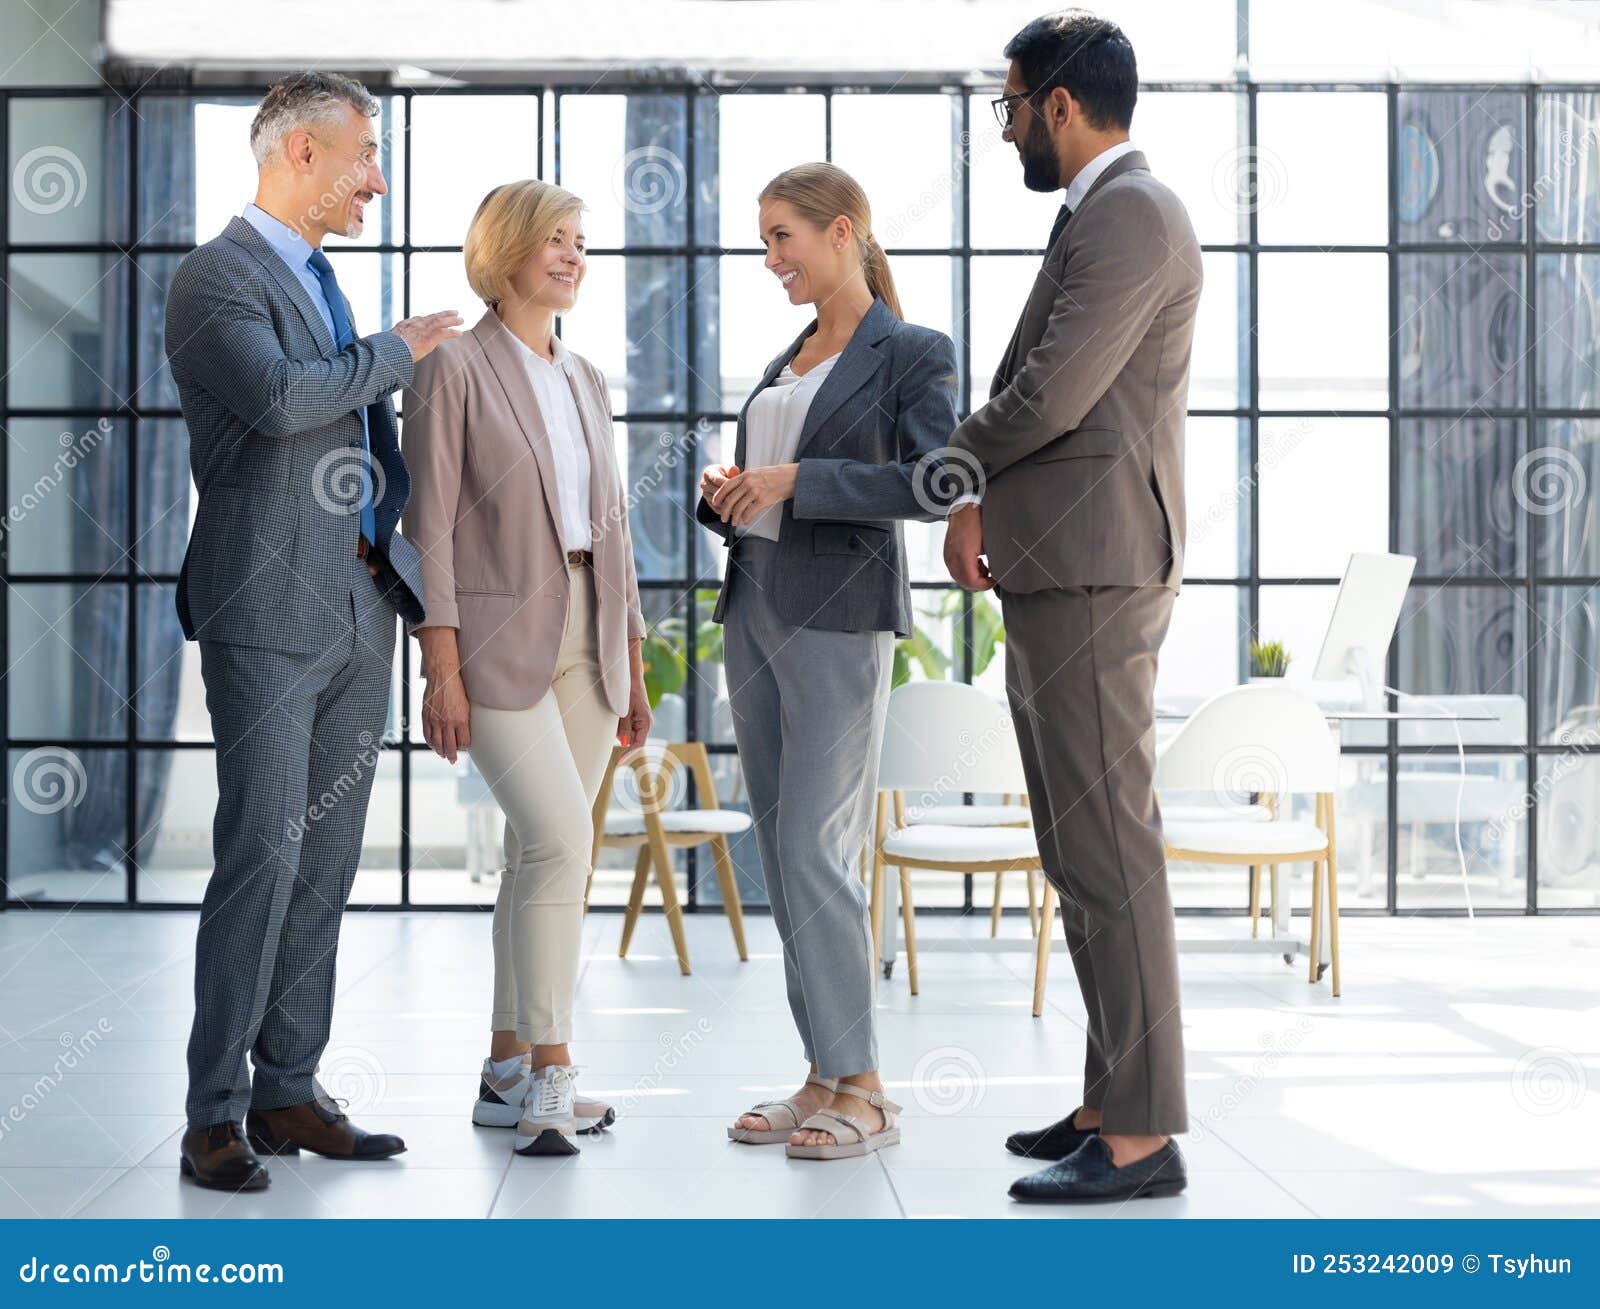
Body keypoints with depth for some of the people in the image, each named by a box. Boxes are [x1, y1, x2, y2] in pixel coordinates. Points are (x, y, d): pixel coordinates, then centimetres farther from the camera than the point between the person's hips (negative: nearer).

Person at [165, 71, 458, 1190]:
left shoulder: (322, 281, 20)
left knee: (328, 863, 8)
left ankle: (289, 1091, 15)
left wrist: (409, 561, 17)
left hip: (359, 610, 8)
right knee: (263, 857, -9)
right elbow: (280, 396, -24)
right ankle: (217, 1117, -1)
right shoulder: (216, 278, -6)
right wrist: (400, 350, -10)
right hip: (270, 612, -8)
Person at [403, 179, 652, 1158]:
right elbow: (429, 526, -8)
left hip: (589, 640, 7)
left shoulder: (587, 380, 16)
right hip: (501, 637, -6)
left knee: (543, 855, 7)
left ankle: (508, 1072, 16)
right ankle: (550, 1072, -8)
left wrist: (632, 664, 15)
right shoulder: (456, 370, -4)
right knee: (562, 839, -16)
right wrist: (442, 668, -15)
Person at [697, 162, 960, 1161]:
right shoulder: (787, 361, 20)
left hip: (839, 618, -8)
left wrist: (799, 480, -17)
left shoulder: (913, 353, -3)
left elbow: (934, 482, -15)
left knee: (815, 848, -11)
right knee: (784, 853, 7)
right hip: (754, 609, 8)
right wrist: (727, 497, 3)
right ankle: (825, 1076, 13)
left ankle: (864, 1088, -2)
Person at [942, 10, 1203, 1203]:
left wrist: (960, 464, 0)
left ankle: (1143, 1134, -6)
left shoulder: (1130, 213, -11)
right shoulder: (1100, 215, 22)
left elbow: (1051, 394, -18)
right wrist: (984, 502, 9)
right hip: (1060, 574, 11)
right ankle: (1114, 1098, 21)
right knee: (1085, 853, 13)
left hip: (1093, 572, -11)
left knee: (1109, 850, -10)